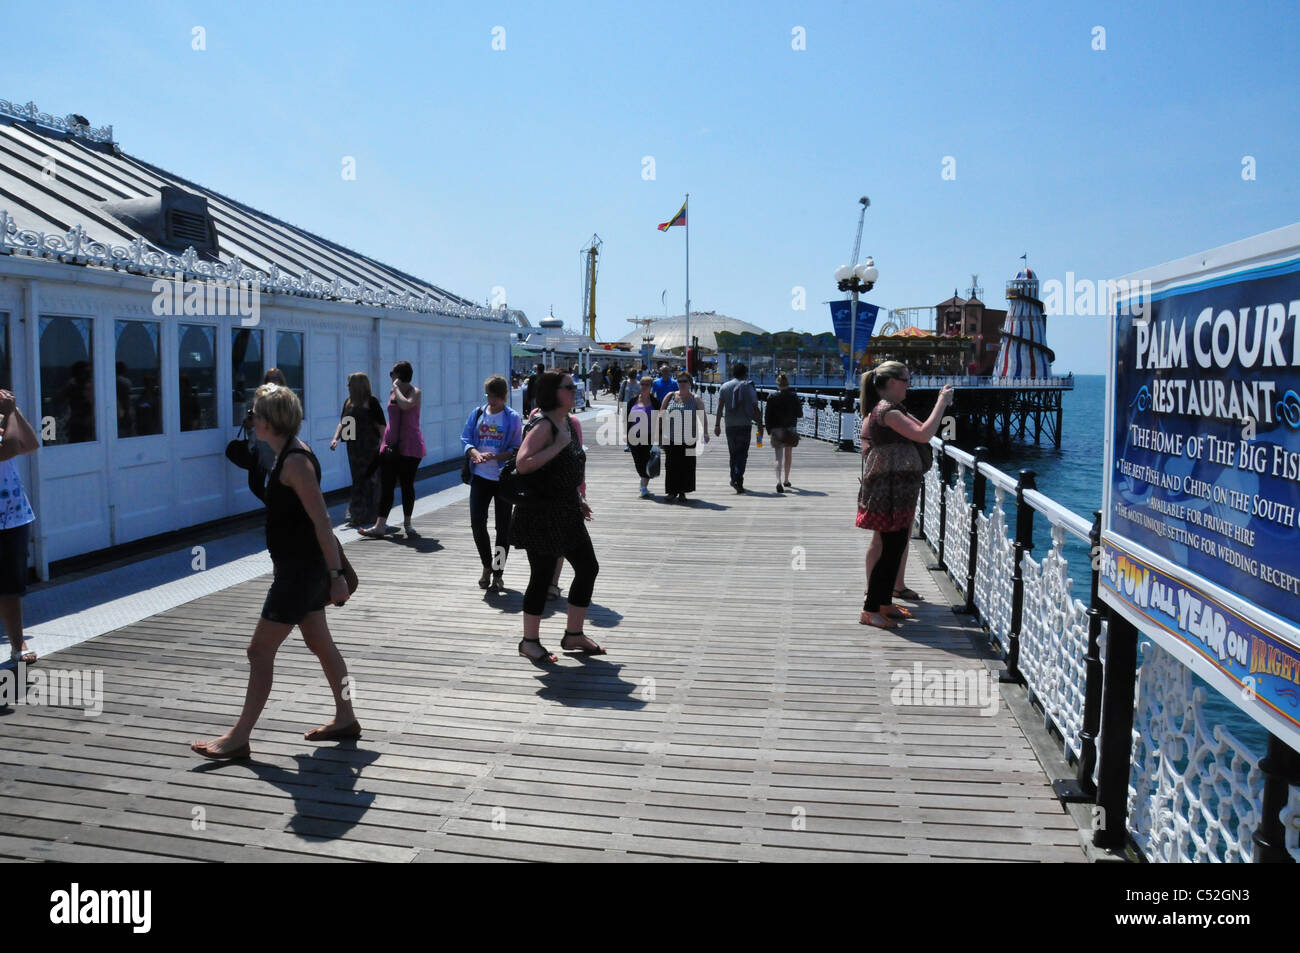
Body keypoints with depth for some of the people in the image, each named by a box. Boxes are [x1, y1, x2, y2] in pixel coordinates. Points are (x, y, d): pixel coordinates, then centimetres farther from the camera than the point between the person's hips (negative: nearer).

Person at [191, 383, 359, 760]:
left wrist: (335, 573, -23)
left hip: (300, 571, -10)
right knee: (320, 644, 17)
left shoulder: (295, 461, -20)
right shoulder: (291, 454, 10)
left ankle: (239, 738, 9)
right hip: (302, 569, 10)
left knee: (260, 651, -2)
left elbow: (321, 520, -23)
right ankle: (345, 719, 28)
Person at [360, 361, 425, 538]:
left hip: (410, 447, -5)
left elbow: (406, 405, -29)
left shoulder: (415, 392, -6)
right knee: (386, 486, 1)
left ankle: (407, 523, 16)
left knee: (407, 485, 3)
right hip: (391, 446, 6)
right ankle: (380, 526, 0)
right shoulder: (392, 392, 13)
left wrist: (397, 387, -15)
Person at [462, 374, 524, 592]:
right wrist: (475, 453, -16)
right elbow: (465, 438, 5)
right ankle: (487, 566, 22)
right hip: (480, 476, 3)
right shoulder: (477, 414, 7)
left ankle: (498, 573, 15)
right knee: (476, 523, -1)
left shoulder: (513, 418, -3)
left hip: (504, 478, -3)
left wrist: (495, 456, -22)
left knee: (503, 527, 3)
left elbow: (516, 449, -6)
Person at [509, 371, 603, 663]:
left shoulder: (572, 422, 10)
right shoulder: (543, 426, -17)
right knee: (542, 576, 0)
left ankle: (573, 634, 26)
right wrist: (558, 445, -26)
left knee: (588, 568, 11)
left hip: (567, 511, 9)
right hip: (541, 512, -9)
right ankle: (529, 641, 17)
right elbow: (522, 464, -29)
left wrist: (579, 498, 18)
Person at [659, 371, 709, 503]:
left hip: (689, 439, -1)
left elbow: (703, 416, -3)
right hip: (671, 438, 1)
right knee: (671, 465, 0)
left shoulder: (695, 399, 2)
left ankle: (682, 492, 14)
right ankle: (672, 491, 10)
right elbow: (661, 414, 11)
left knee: (686, 465, 2)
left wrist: (705, 432, -15)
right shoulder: (670, 396, 7)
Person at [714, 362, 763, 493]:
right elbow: (755, 408, -4)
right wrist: (760, 425, 1)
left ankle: (734, 479, 22)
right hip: (744, 425, -3)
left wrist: (717, 425, 2)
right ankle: (738, 481, -17)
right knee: (742, 454, -3)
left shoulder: (724, 387, 7)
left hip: (730, 425, 3)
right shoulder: (748, 386, -1)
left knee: (732, 453, 15)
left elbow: (720, 407, 1)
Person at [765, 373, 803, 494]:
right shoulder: (794, 397, -6)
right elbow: (800, 414, -2)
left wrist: (769, 429, 6)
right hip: (790, 429, 1)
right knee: (788, 455, 20)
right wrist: (800, 406, 17)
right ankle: (786, 480, 32)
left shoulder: (772, 398, -5)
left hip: (776, 430, -1)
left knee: (779, 457, -5)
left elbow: (767, 416, -4)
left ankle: (779, 481, -25)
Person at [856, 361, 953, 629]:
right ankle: (870, 610, 2)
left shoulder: (887, 409, 17)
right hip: (890, 489, -11)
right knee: (891, 549, -5)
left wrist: (941, 406, 12)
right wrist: (942, 402, -17)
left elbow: (919, 429, 20)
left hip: (899, 490, 11)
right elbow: (923, 434, -26)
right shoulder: (886, 411, -17)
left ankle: (884, 602, 25)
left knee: (895, 547, 15)